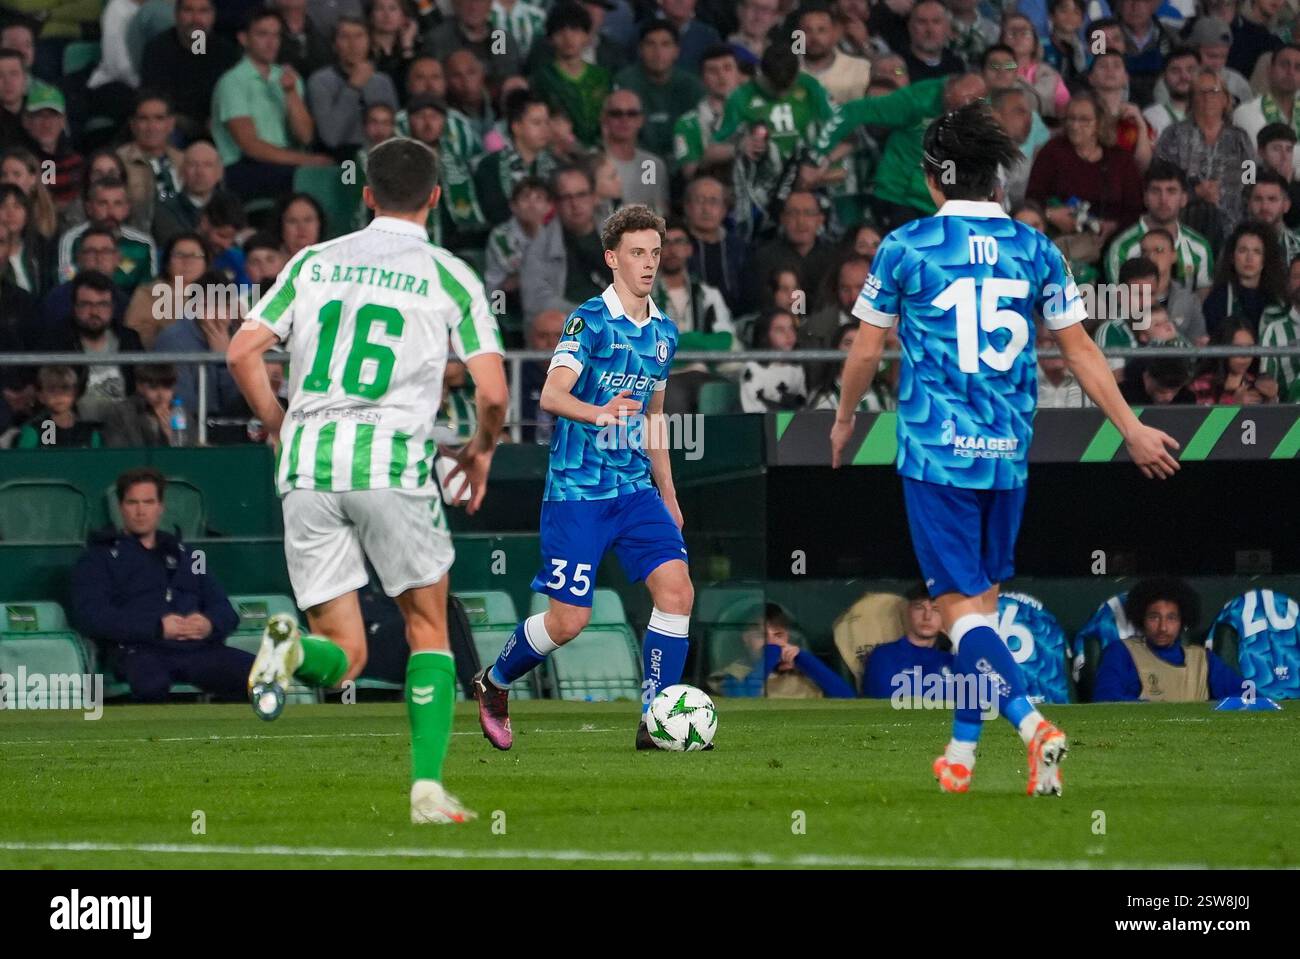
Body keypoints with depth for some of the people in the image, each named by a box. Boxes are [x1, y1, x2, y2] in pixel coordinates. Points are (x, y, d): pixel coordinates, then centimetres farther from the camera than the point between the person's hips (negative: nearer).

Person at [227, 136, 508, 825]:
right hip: (392, 462, -2)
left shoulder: (313, 263, 12)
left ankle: (293, 652, -28)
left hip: (307, 463, 2)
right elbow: (492, 391, -2)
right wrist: (481, 450, 18)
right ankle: (427, 788, 2)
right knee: (428, 628, 14)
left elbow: (242, 352, 7)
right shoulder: (451, 277, 4)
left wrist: (281, 427, 20)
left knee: (343, 656, 7)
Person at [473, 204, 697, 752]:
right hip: (577, 489, -6)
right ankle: (493, 684, 22)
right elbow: (551, 395, -22)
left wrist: (667, 494, 24)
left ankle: (655, 723, -6)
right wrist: (598, 413, -42)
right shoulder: (591, 321, -10)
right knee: (568, 620, -7)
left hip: (635, 487, 6)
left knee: (676, 589, -13)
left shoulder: (664, 332, 12)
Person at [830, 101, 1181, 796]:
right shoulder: (1035, 250, 4)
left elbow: (866, 352, 3)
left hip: (935, 452, -4)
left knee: (960, 609, -6)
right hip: (1008, 453, 4)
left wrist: (844, 421, 21)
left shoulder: (904, 248, -4)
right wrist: (1132, 429, 16)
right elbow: (1080, 351, 6)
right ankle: (962, 752, 22)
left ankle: (1033, 725, -27)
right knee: (982, 602, 16)